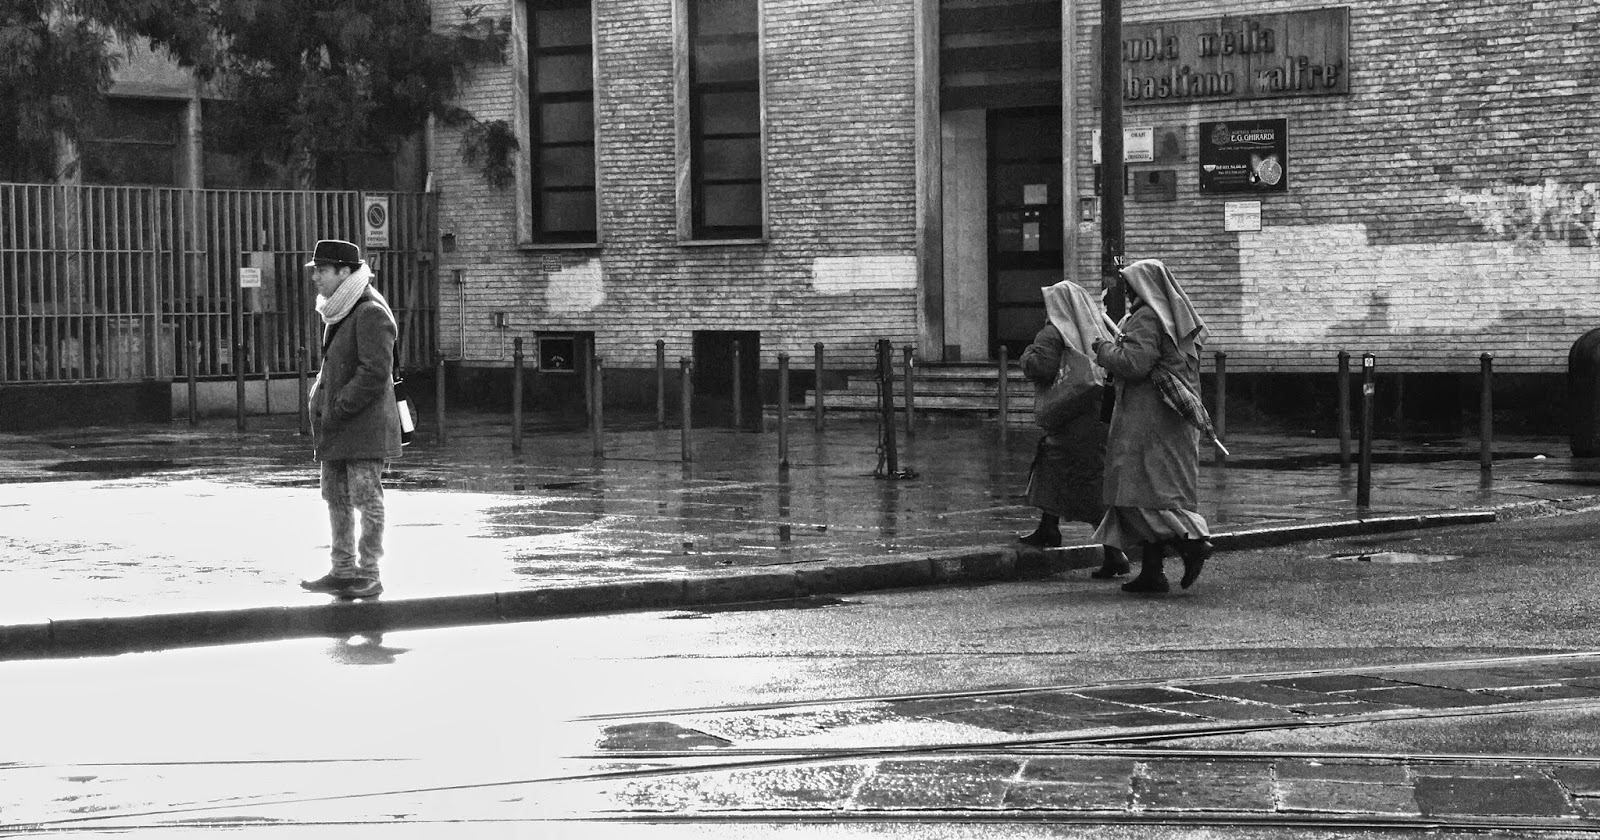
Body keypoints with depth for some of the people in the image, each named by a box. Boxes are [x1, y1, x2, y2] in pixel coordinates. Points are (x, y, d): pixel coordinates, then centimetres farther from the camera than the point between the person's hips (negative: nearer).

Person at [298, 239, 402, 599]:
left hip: (363, 426, -9)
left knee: (367, 500, -3)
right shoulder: (338, 312, 16)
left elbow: (375, 373, -20)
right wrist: (319, 401, 11)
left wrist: (337, 410, -17)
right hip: (335, 426, 9)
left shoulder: (371, 313, -15)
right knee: (336, 498, 11)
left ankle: (368, 574, 2)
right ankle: (343, 571, 17)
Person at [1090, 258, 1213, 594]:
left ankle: (1191, 541, -21)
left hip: (1147, 415, -9)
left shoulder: (1145, 319, -13)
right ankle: (1152, 572, 8)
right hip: (1174, 417, 9)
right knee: (1159, 491, 9)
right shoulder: (1176, 319, 16)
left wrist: (1104, 349, -5)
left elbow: (1134, 363, -22)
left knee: (1140, 490, -8)